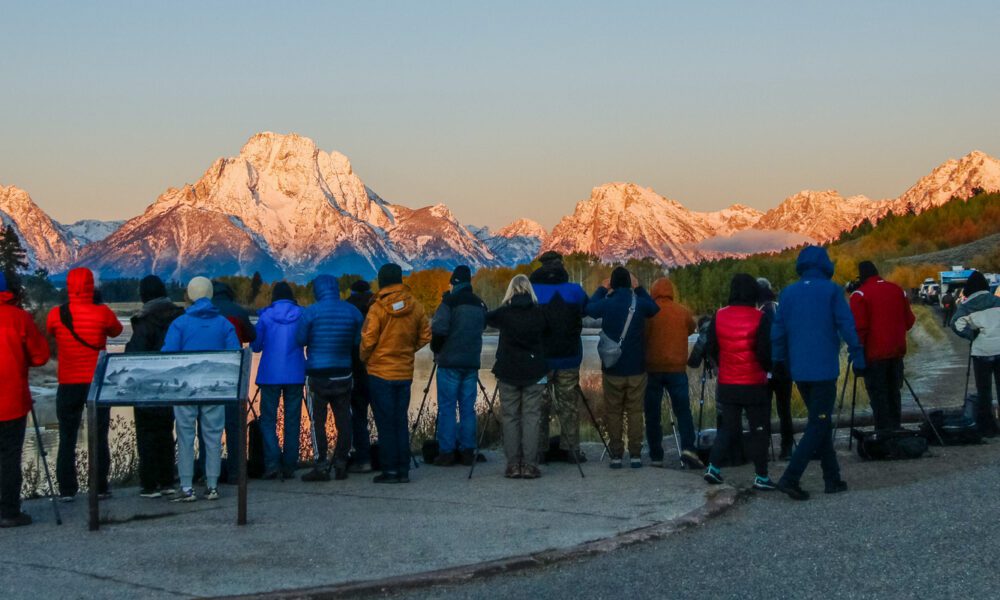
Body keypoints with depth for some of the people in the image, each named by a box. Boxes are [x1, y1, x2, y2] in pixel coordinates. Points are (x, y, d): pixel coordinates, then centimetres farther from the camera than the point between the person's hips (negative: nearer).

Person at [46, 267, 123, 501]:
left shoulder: (56, 314, -6)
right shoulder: (102, 313, -10)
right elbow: (116, 331, 8)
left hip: (68, 385, 1)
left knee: (67, 439, 8)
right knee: (99, 437, 8)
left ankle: (67, 490, 7)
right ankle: (101, 487, 9)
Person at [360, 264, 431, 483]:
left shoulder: (378, 308, -13)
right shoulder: (415, 306, 0)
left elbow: (368, 340, -13)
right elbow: (425, 336, 6)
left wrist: (364, 359, 5)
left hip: (380, 373, -4)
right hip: (405, 373, 4)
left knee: (385, 424, 2)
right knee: (401, 422, 11)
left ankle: (390, 471, 2)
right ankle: (403, 470, 12)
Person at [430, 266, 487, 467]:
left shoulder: (450, 302, -10)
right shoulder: (480, 305, 10)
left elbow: (439, 329, -16)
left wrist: (436, 349, 0)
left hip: (450, 362, -5)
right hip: (471, 362, 5)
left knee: (447, 407, -1)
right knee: (468, 408, 8)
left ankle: (446, 452, -3)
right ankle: (467, 451, 7)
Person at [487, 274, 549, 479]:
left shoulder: (504, 313, -4)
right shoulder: (540, 313, -3)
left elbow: (487, 318, 13)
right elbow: (548, 331, 6)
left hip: (508, 372, 0)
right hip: (534, 373, 0)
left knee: (510, 417, 7)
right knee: (531, 417, 3)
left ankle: (513, 465, 3)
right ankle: (529, 465, -2)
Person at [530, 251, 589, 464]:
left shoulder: (531, 292, -8)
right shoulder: (575, 291, -4)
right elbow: (587, 311, 13)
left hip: (539, 359, -1)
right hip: (569, 359, 1)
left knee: (539, 405, 7)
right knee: (569, 404, 9)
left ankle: (539, 450, 9)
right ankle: (571, 448, 10)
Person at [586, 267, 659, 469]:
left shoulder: (606, 304, -8)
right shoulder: (639, 303, -6)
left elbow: (589, 308, 12)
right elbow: (654, 308, 16)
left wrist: (602, 289, 20)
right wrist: (638, 288, 16)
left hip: (612, 370, -1)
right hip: (636, 369, 1)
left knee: (613, 413, 7)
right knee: (635, 412, 6)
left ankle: (616, 455, 4)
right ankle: (635, 454, 3)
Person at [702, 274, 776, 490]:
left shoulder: (719, 317, 0)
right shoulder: (761, 318, -12)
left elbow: (711, 348, 6)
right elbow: (765, 351, -14)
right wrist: (769, 368, 5)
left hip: (727, 384, 4)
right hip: (755, 384, -4)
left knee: (728, 426, 18)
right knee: (759, 429, 6)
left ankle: (713, 466, 8)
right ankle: (761, 477, 6)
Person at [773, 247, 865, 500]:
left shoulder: (789, 293, 6)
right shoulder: (831, 291, -6)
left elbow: (778, 329, 8)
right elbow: (847, 326, -9)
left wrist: (779, 360, 19)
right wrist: (858, 358, -4)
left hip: (799, 371, 5)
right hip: (824, 370, -5)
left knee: (820, 422, 16)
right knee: (818, 425, -3)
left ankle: (832, 479, 18)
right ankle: (791, 477, -15)